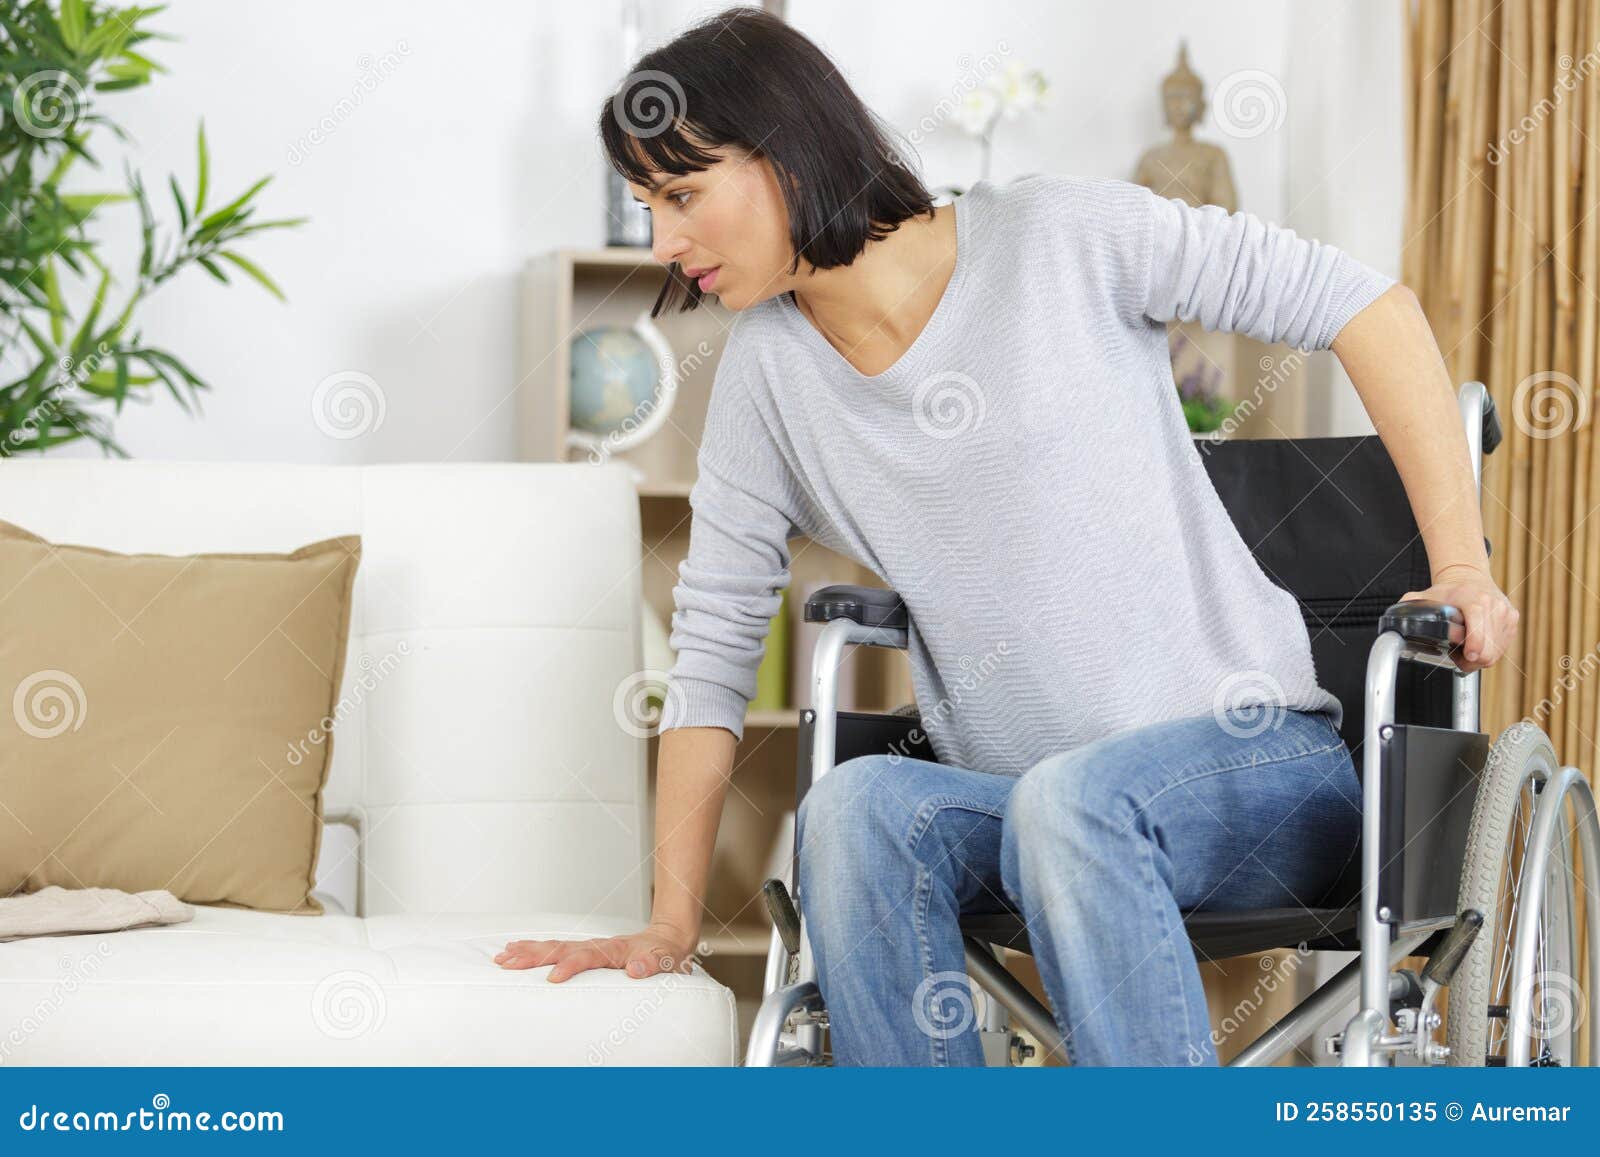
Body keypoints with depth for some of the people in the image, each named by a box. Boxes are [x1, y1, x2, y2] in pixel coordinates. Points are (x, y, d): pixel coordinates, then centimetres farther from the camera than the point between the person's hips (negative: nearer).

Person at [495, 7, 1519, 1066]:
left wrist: (1461, 568, -6)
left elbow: (1360, 302, -1)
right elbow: (714, 641, 9)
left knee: (1070, 798, -36)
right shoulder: (768, 370, 7)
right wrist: (674, 922, 1)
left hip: (1255, 763, -3)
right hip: (1017, 814, 4)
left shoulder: (1058, 235, -5)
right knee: (857, 802, -28)